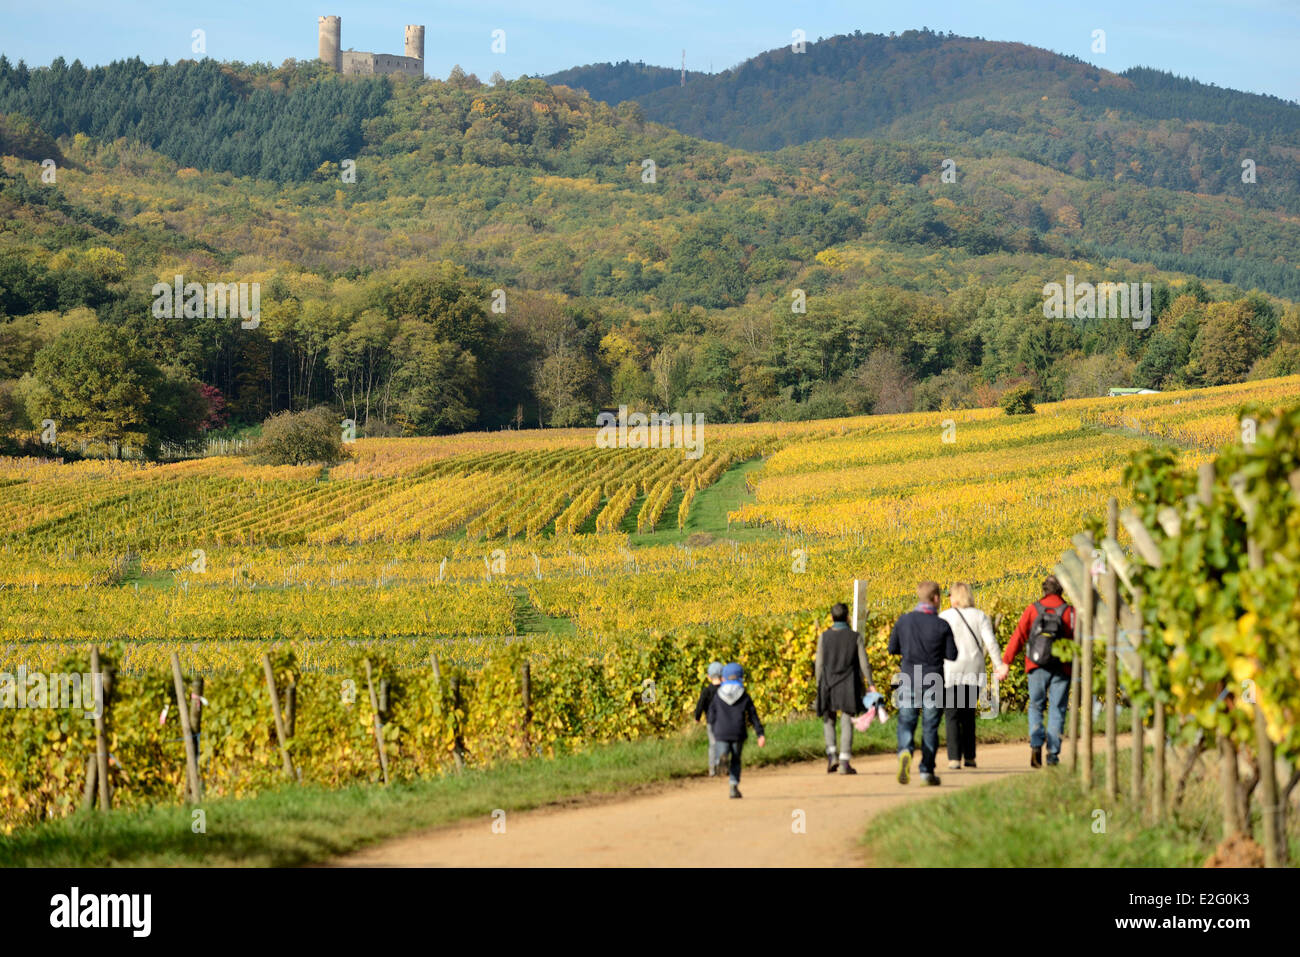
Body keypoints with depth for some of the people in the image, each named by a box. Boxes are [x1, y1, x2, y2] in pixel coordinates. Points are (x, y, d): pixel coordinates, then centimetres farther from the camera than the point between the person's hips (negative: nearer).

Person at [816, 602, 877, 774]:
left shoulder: (824, 637, -2)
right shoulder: (855, 637, -2)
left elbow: (819, 664, 0)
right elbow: (864, 664, -2)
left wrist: (819, 687, 9)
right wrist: (870, 683, 8)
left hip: (829, 685, 0)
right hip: (849, 687, 0)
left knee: (829, 721, 14)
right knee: (847, 723, 2)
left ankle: (831, 755, -4)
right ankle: (844, 762, -2)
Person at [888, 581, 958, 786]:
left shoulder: (903, 621, -2)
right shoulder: (942, 625, -8)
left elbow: (892, 649, 6)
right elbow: (951, 655, -3)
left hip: (909, 681, 1)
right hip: (933, 682, -1)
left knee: (906, 723, 5)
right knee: (930, 728, 10)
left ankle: (905, 752, -25)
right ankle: (927, 771, 12)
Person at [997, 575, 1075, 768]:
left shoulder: (1033, 610, 0)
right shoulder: (1069, 612, -1)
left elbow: (1019, 636, -5)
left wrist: (1006, 663, -6)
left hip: (1037, 666, 0)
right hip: (1062, 669, 0)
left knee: (1036, 707, 13)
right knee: (1057, 710, 7)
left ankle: (1036, 745, -9)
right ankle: (1053, 754, 4)